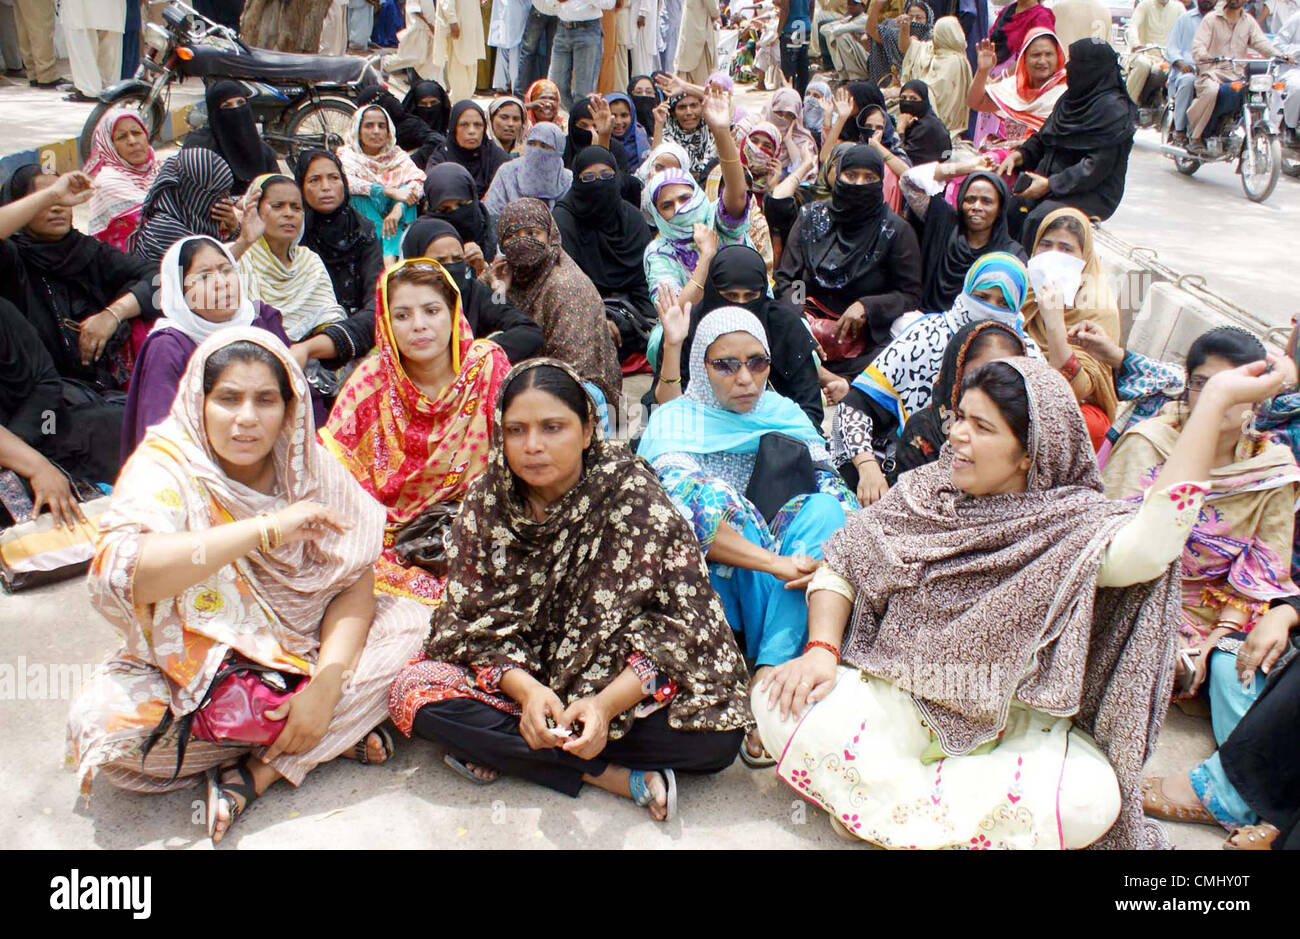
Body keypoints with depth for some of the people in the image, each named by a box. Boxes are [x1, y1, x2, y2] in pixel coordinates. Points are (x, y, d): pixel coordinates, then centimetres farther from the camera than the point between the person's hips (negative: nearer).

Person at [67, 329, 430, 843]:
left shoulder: (309, 468, -7)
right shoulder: (165, 466, -15)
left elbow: (354, 584, -11)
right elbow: (116, 573, -34)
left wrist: (326, 684, -27)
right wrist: (265, 528, -38)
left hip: (304, 653, 2)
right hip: (194, 672, -2)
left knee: (410, 623, -18)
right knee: (99, 722, -29)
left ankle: (257, 773, -18)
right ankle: (340, 734, -16)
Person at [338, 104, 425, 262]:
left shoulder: (397, 155, 8)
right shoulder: (347, 155, 2)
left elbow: (418, 179, -11)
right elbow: (345, 181, -21)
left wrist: (399, 208, -31)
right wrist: (390, 192, -32)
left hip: (397, 226, 2)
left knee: (406, 192, -22)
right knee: (362, 195, -27)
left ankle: (390, 256, -38)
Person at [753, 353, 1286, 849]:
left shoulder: (1075, 526, -11)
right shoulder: (923, 492, 1)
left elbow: (1149, 543, -33)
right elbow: (842, 564, 5)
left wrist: (1215, 402, -33)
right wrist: (821, 649, -12)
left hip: (1012, 728, -2)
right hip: (895, 699, 2)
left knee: (1085, 797, -32)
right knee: (778, 700, -21)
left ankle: (895, 804, -12)